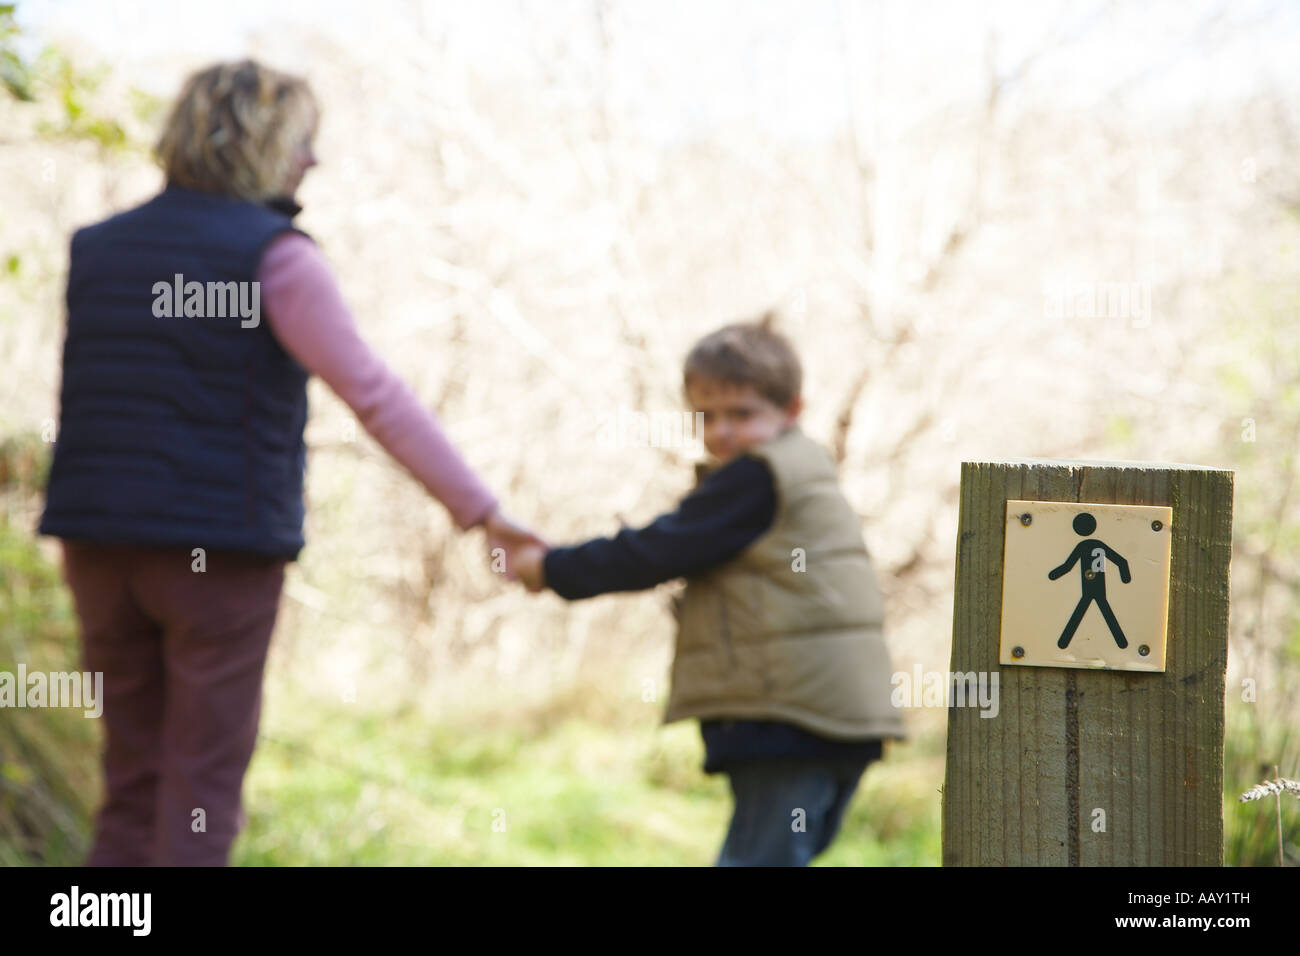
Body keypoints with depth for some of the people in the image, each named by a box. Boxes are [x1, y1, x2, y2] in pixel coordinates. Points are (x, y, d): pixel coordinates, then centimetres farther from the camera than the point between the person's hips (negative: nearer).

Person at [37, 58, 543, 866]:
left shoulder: (99, 248, 12)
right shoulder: (275, 256, -8)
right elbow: (377, 397, -13)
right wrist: (482, 510, -10)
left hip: (102, 545, 6)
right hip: (222, 550, -6)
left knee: (134, 789, 12)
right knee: (202, 793, 1)